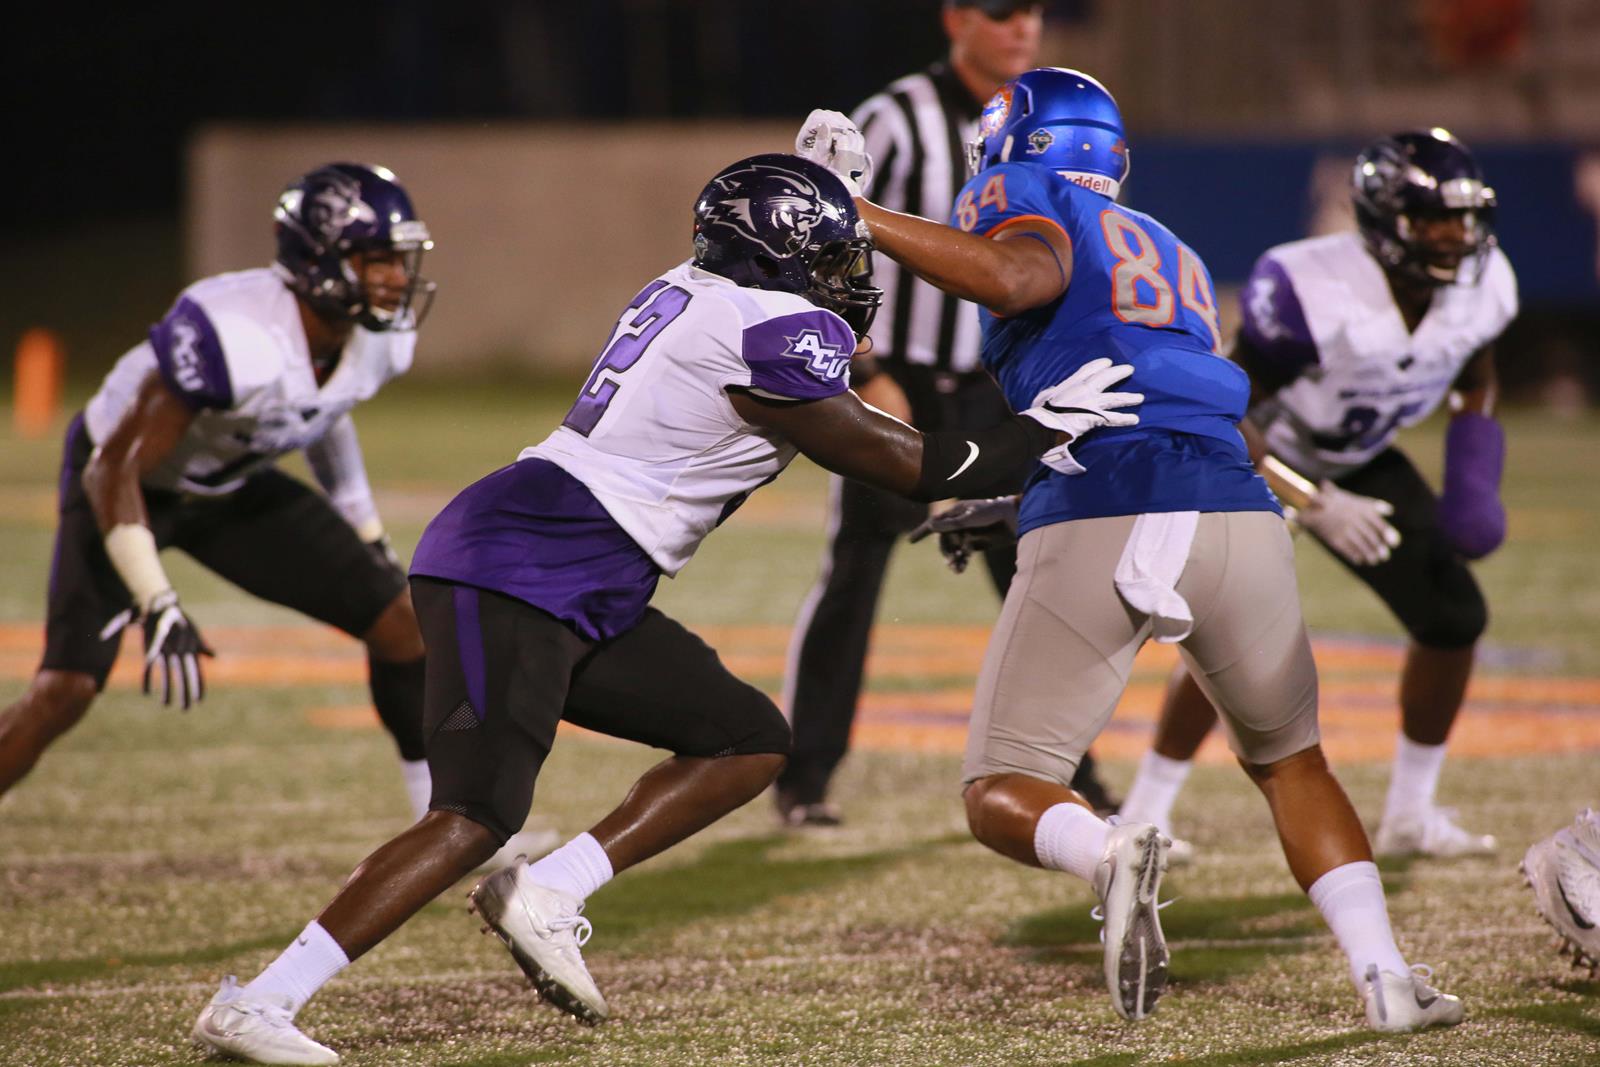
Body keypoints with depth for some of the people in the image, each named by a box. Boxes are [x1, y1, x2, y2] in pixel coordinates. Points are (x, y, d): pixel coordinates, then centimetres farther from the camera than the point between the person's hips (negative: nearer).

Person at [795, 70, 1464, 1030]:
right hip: (1238, 512, 5)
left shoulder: (1029, 200, 12)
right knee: (1289, 760, 26)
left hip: (1099, 521, -5)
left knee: (1004, 796, 6)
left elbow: (1017, 276, -12)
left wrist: (856, 217, -6)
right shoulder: (1174, 257, 31)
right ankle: (1386, 976, 8)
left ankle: (1111, 853, -28)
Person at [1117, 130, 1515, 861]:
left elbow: (1475, 384, 8)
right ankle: (1142, 819, -8)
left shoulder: (1482, 289, -15)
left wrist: (1472, 485, -7)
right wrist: (1315, 504, -32)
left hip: (1360, 464, 6)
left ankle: (1410, 815, 13)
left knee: (1454, 618, -2)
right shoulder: (1312, 294, -35)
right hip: (1259, 462, -6)